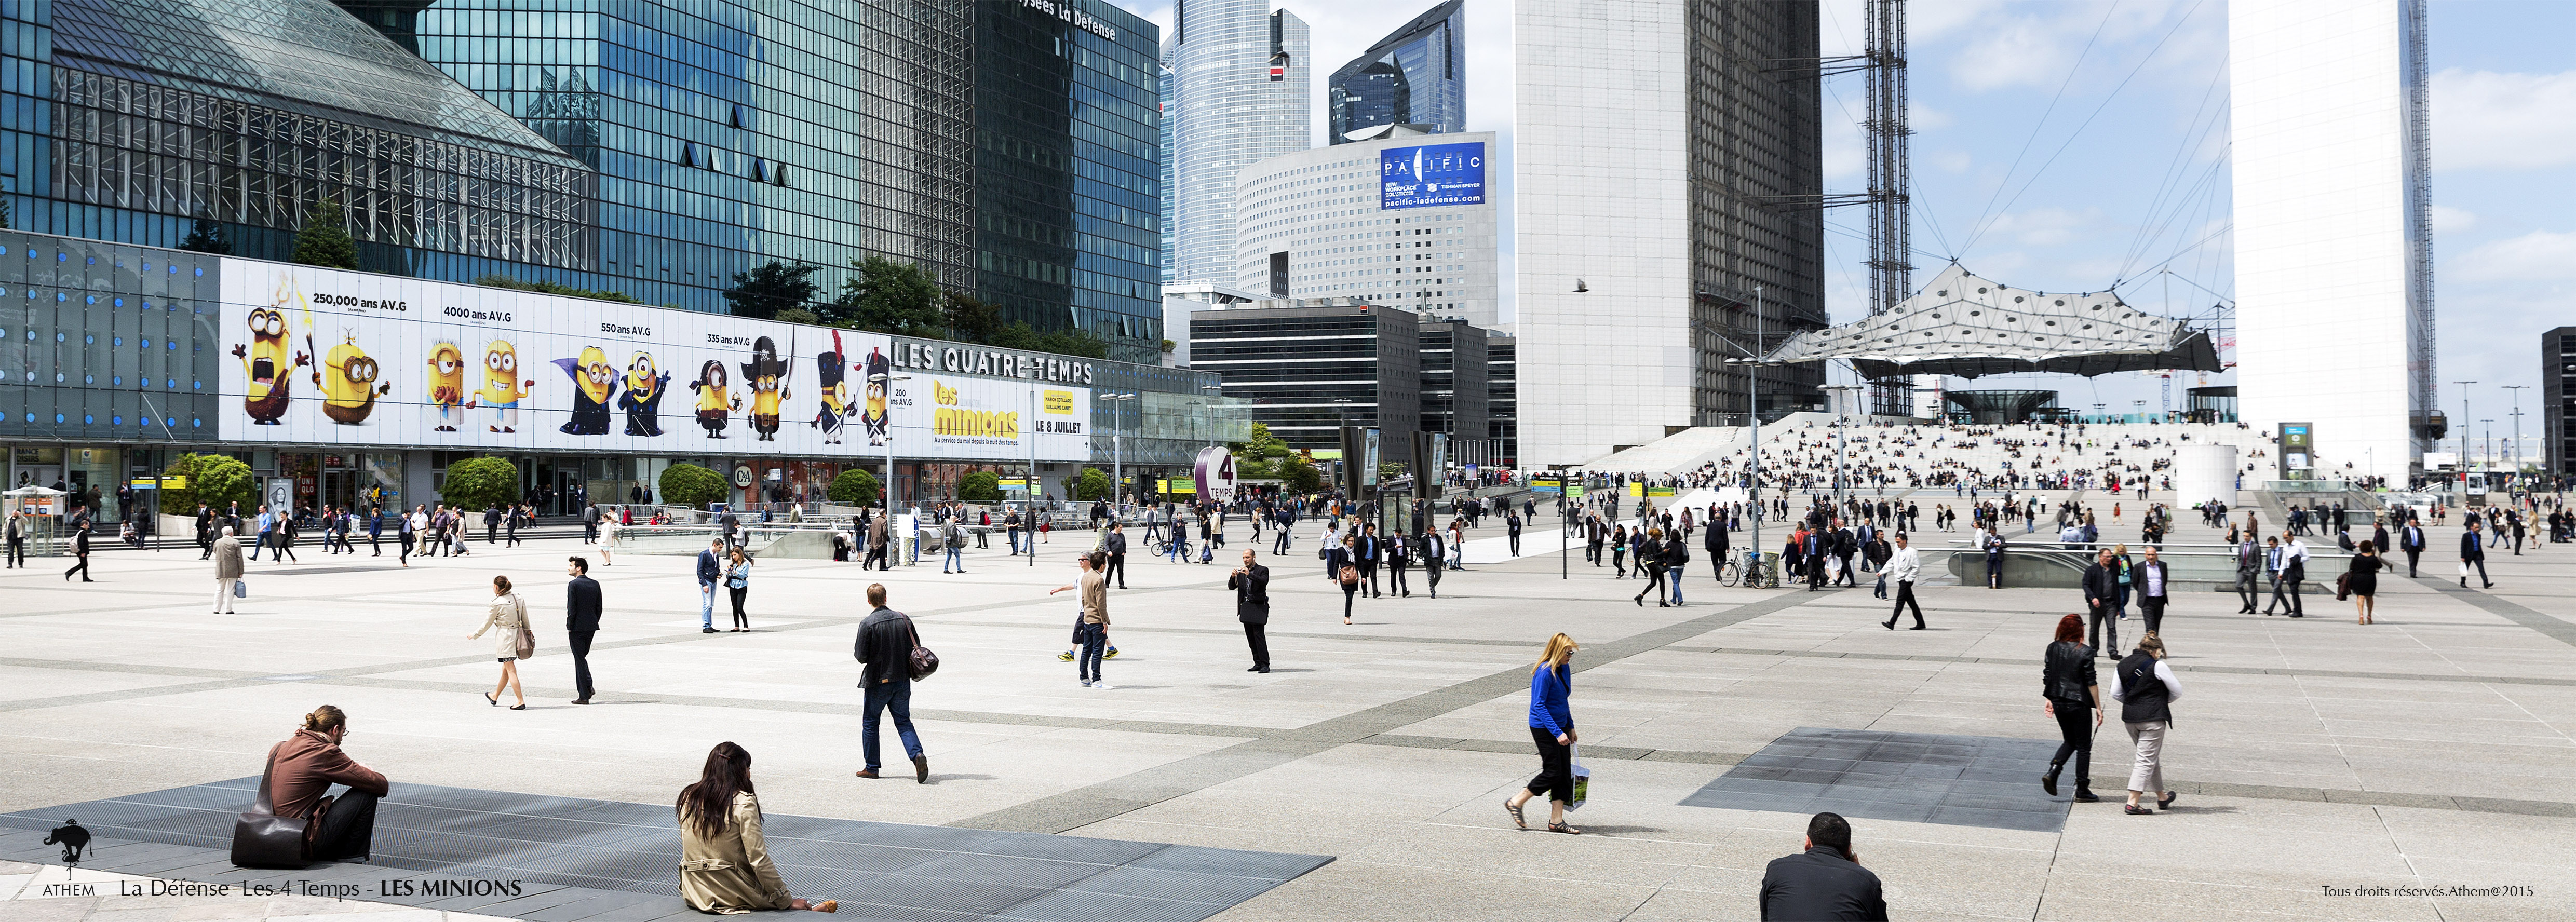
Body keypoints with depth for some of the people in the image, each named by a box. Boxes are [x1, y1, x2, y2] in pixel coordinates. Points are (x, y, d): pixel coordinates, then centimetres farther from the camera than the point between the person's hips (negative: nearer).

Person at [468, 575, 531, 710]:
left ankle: (521, 702, -8)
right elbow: (525, 620, 9)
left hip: (505, 637, -7)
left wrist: (474, 635, 11)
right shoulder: (519, 598, 4)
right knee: (506, 668, 20)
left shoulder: (497, 603, -13)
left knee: (511, 670, -4)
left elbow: (487, 623, -3)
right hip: (517, 635, 7)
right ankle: (495, 696, 38)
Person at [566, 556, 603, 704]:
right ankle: (588, 687, 10)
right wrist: (594, 623, 14)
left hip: (577, 627, -6)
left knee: (580, 660, 0)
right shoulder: (595, 584, 6)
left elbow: (571, 609, -15)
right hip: (591, 627, 6)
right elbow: (599, 607, 7)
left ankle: (584, 696, 2)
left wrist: (569, 627, -6)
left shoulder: (573, 585, -13)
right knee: (583, 656, 21)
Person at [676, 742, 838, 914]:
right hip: (730, 893, -6)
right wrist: (787, 901, -9)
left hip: (693, 894, 6)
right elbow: (758, 858, -17)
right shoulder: (743, 803, -14)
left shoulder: (688, 798, 3)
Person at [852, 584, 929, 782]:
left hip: (878, 681, -4)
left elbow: (861, 656, -13)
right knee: (903, 721, 12)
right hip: (903, 680, 4)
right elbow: (916, 647, 5)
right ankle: (918, 755, -11)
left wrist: (856, 649, 8)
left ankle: (872, 768, 18)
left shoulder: (867, 624, -13)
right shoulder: (904, 619, 0)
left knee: (870, 723, 13)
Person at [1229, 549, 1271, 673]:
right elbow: (1231, 587, 8)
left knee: (1259, 636, -12)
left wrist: (1250, 574, -27)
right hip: (1245, 607, 6)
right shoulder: (1241, 572, 14)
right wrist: (1233, 577, -12)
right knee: (1250, 638, 8)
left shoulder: (1263, 570, 0)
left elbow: (1264, 581, -19)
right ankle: (1258, 663, 14)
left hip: (1258, 607, -6)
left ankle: (1265, 664, -11)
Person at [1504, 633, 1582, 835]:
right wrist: (1557, 733, -28)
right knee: (1553, 773, -7)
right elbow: (1539, 706, -23)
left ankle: (1557, 821, 9)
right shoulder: (1545, 672, -20)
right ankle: (1516, 803, 8)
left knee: (1565, 773, 5)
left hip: (1560, 726, 9)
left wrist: (1570, 727, 22)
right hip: (1543, 728, -9)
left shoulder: (1564, 669, 8)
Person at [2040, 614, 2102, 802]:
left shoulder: (2052, 648, 0)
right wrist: (2098, 708, -5)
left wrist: (2049, 699, 15)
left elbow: (2047, 676, 5)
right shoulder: (2085, 652, -13)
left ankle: (2052, 772, 0)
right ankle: (2082, 790, 11)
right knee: (2083, 746, 7)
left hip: (2058, 702, 5)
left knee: (2070, 742, 21)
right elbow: (2091, 682, -11)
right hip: (2079, 704, -5)